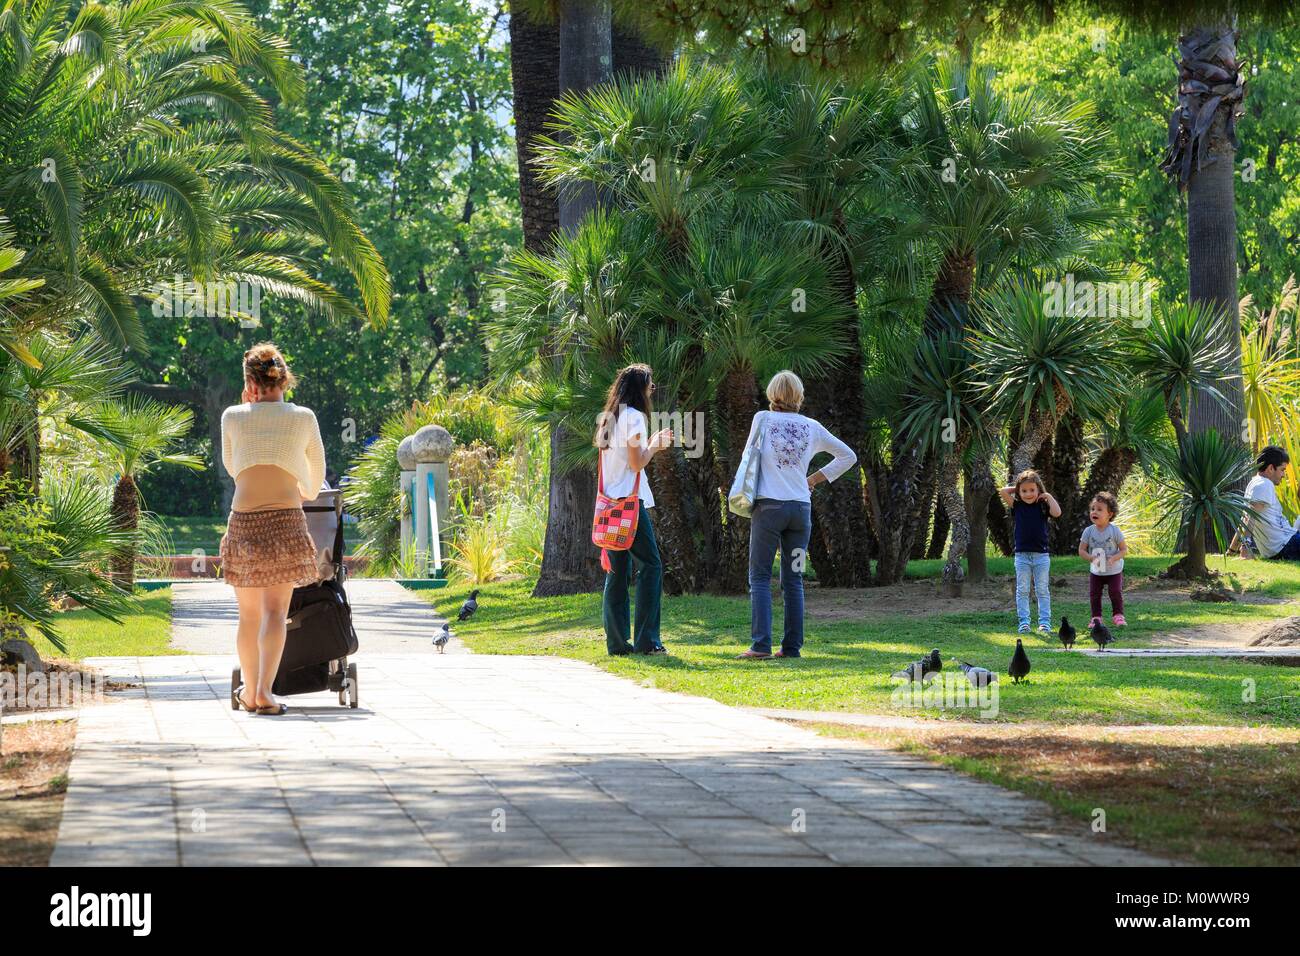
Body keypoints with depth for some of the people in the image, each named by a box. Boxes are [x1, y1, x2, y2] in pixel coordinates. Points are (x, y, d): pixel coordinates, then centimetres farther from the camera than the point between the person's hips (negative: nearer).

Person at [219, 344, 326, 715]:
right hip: (286, 520, -1)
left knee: (249, 613, 13)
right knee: (275, 610, -3)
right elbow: (317, 472, 21)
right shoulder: (303, 418, 3)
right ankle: (264, 692, -17)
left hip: (243, 521, 1)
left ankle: (249, 692, 22)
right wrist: (308, 494, 40)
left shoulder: (233, 416, 4)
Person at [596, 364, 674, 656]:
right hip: (631, 501, -8)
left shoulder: (608, 418, 17)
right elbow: (636, 463, -12)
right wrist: (653, 446, 4)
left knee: (617, 571, 8)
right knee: (650, 566, -5)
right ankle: (646, 639, -10)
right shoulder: (634, 416, -9)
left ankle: (617, 641, 5)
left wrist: (652, 445, 22)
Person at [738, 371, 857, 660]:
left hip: (769, 506, -3)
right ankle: (792, 646, 6)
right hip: (801, 507, 3)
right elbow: (848, 456, 16)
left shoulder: (762, 419, 1)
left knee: (760, 577, 0)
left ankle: (761, 645, -11)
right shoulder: (812, 427, 8)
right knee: (793, 579, 8)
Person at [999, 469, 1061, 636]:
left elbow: (1057, 513, -18)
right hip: (1022, 554, 1)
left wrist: (1048, 497, -8)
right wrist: (1016, 488, 4)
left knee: (1042, 590, 4)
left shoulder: (1042, 506, 0)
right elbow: (1003, 492, -7)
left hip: (1041, 554, -1)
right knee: (1022, 590, 3)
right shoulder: (1017, 506, 3)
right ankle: (1023, 622, 5)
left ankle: (1045, 622, 5)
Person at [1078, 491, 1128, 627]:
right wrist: (1091, 558, -25)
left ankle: (1118, 616, 12)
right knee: (1094, 594, 1)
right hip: (1096, 571, 2)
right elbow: (1081, 550, -6)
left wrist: (1113, 559, -27)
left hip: (1114, 571, -2)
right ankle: (1096, 618, 12)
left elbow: (1124, 549, -10)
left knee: (1116, 593, -4)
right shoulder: (1089, 531, -9)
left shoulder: (1114, 531, -15)